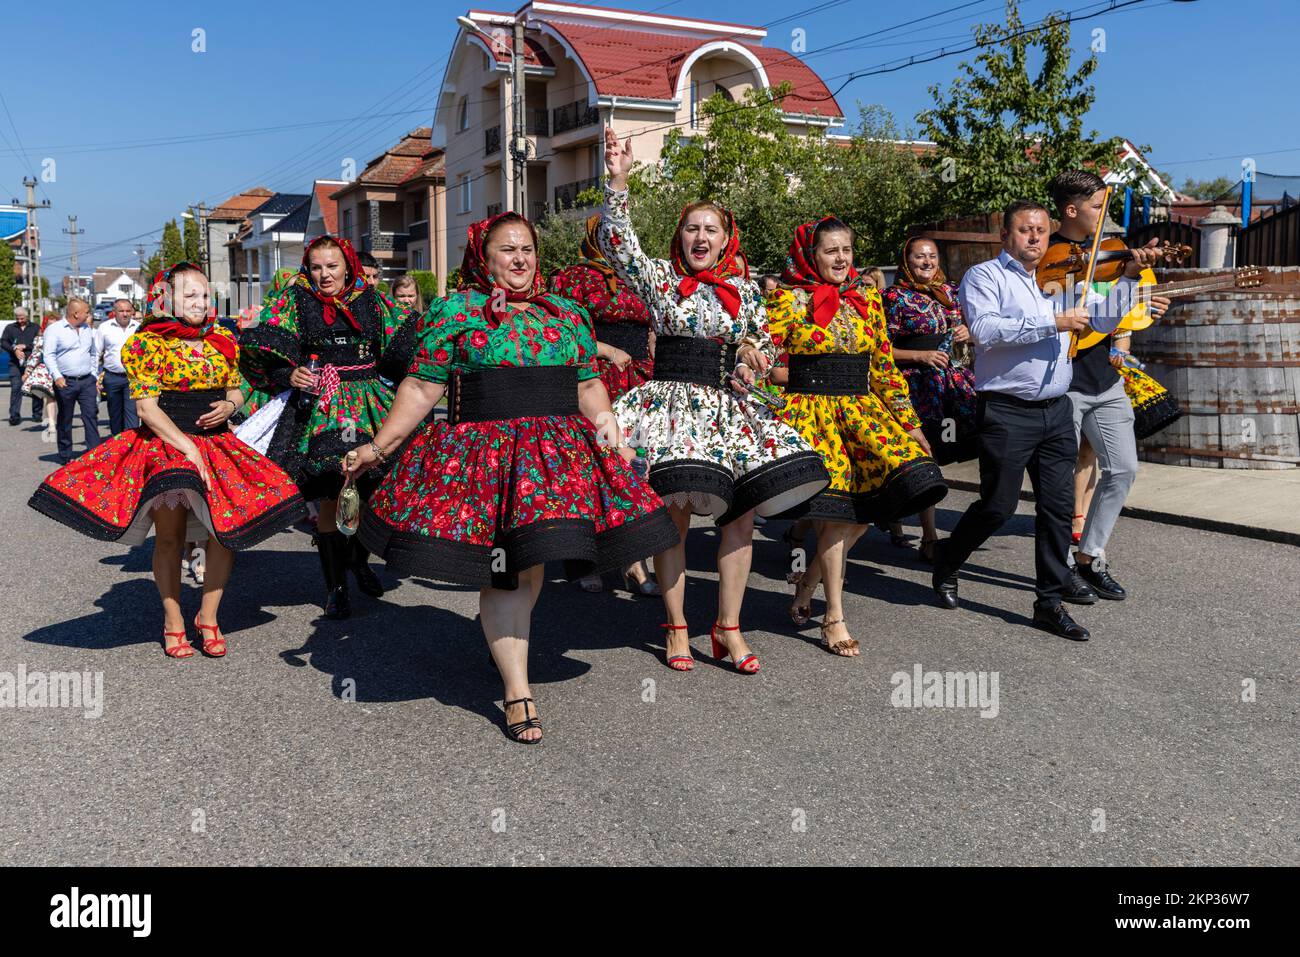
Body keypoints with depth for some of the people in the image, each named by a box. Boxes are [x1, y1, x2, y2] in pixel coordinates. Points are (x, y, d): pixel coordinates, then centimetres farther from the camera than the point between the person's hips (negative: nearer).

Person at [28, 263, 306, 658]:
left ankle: (208, 617, 11)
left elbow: (236, 388, 20)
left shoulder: (223, 341, 10)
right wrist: (188, 448, -16)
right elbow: (147, 407, -8)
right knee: (169, 535, -4)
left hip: (218, 445, 4)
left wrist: (229, 405, -4)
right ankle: (173, 624, 10)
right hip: (164, 446, -4)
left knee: (226, 532, -4)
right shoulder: (147, 343, -3)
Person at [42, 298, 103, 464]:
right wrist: (57, 376, -23)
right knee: (65, 420, 6)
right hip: (65, 382, -4)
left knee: (91, 416, -5)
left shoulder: (87, 329, 13)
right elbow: (48, 355, -11)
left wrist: (93, 373, 16)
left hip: (87, 381, 4)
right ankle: (65, 457, 14)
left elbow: (94, 353, 23)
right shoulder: (54, 330, -5)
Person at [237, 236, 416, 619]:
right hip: (320, 408, -2)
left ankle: (358, 559, 32)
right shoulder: (294, 300, 4)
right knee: (330, 498, -2)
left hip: (370, 406, 2)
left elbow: (400, 346, 16)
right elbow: (260, 349, 1)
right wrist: (288, 375, -15)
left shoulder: (371, 299, 11)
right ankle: (336, 586, 11)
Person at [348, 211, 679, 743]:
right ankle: (517, 691, 2)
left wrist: (611, 436, 7)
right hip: (484, 454, -4)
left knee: (529, 557, 1)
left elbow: (589, 386, 19)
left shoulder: (569, 314, 16)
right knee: (506, 566, -6)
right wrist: (377, 448, -4)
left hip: (558, 453, 4)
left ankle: (505, 642, 29)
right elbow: (421, 389, 2)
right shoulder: (455, 311, 4)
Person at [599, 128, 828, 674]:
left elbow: (766, 343, 19)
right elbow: (616, 241, -7)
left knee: (742, 515, 0)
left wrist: (753, 359, -3)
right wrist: (618, 181, -15)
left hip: (729, 407, 3)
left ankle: (728, 627, 13)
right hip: (671, 405, -3)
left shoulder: (745, 290, 11)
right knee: (673, 516, -3)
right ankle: (677, 627, 11)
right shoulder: (659, 279, 4)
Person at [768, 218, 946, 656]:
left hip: (861, 412, 5)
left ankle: (807, 586, 15)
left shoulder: (868, 300, 13)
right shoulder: (789, 300, -1)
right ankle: (834, 619, 1)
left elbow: (885, 367, 16)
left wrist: (909, 422, 14)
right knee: (837, 512, -12)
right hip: (810, 412, -5)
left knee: (863, 511, -7)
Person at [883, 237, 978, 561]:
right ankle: (929, 537, 4)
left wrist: (967, 333, 2)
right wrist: (921, 356, -16)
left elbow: (965, 332, 25)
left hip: (956, 376, 6)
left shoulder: (950, 291, 13)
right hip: (918, 384, -6)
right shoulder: (895, 297, -3)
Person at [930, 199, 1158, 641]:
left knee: (1058, 506, 4)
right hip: (1006, 411, -6)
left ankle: (1051, 600, 13)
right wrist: (1052, 322, -20)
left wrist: (1130, 276, 5)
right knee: (998, 506, -1)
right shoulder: (984, 276, -1)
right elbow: (984, 329, -19)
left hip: (1056, 410, 6)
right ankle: (946, 562, 24)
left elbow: (1105, 317, 20)